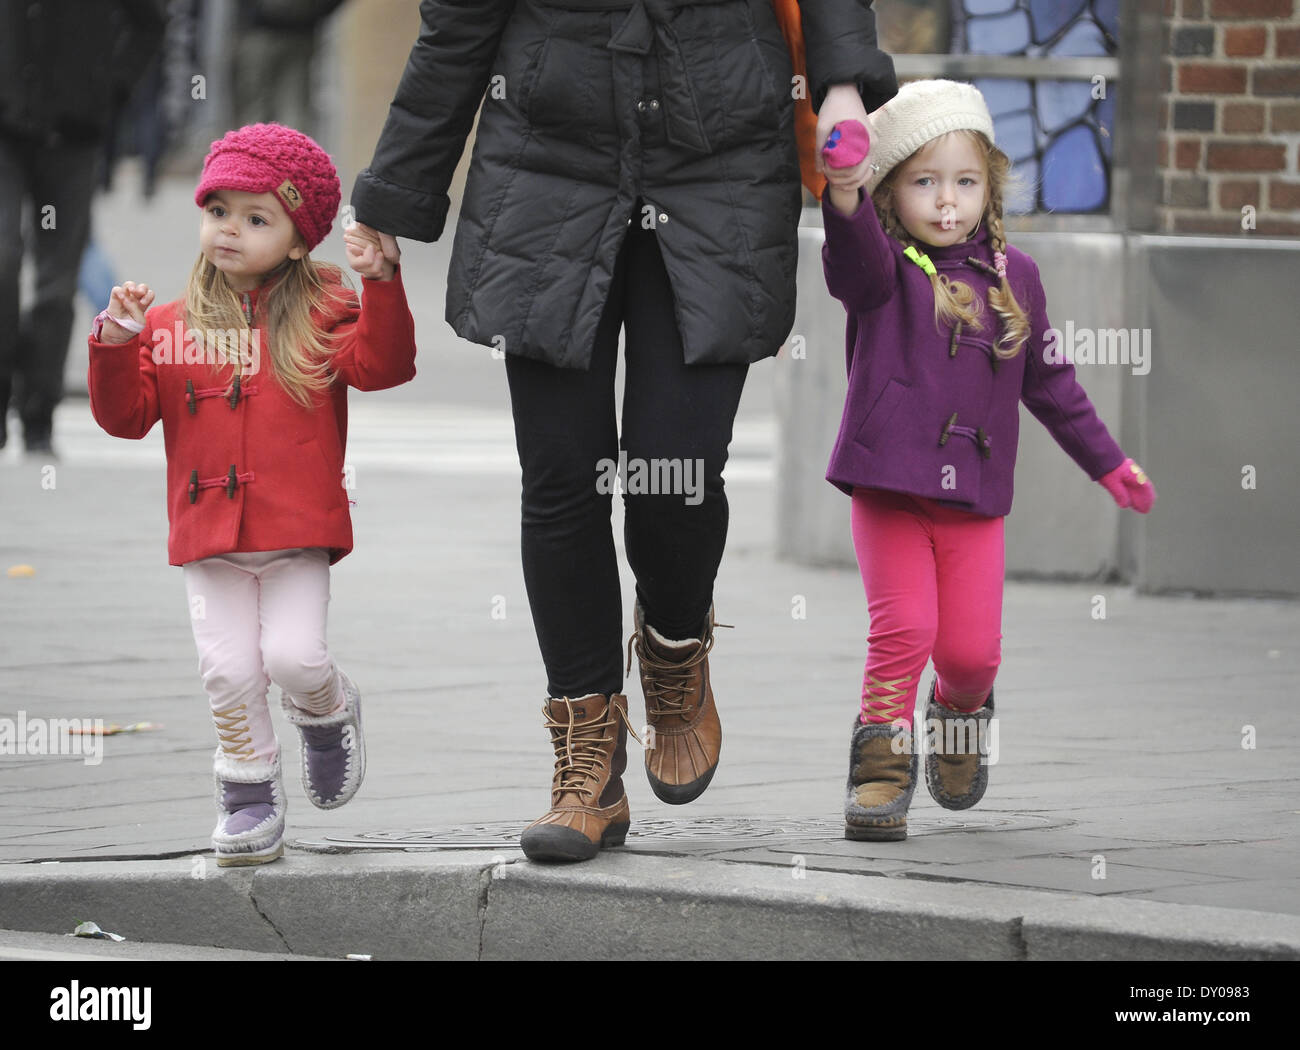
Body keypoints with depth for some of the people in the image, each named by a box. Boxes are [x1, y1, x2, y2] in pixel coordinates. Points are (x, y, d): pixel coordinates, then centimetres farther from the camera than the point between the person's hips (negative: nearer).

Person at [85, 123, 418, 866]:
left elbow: (383, 365, -12)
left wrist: (381, 285, -23)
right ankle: (250, 792, 14)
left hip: (298, 531, -2)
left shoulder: (320, 315, 3)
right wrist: (116, 347, -12)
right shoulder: (170, 327, 7)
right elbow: (127, 415, 3)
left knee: (293, 656, -13)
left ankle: (326, 710, 22)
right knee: (229, 670, -3)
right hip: (208, 535, 2)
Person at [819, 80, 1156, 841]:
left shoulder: (1013, 276, 8)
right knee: (903, 628, -16)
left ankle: (962, 715, 32)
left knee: (972, 648, -1)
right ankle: (883, 764, -1)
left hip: (976, 500, 3)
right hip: (890, 492, -3)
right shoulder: (883, 266, -5)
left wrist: (1107, 462, 24)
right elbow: (854, 258, -30)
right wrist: (843, 194, -52)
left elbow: (1049, 379, 19)